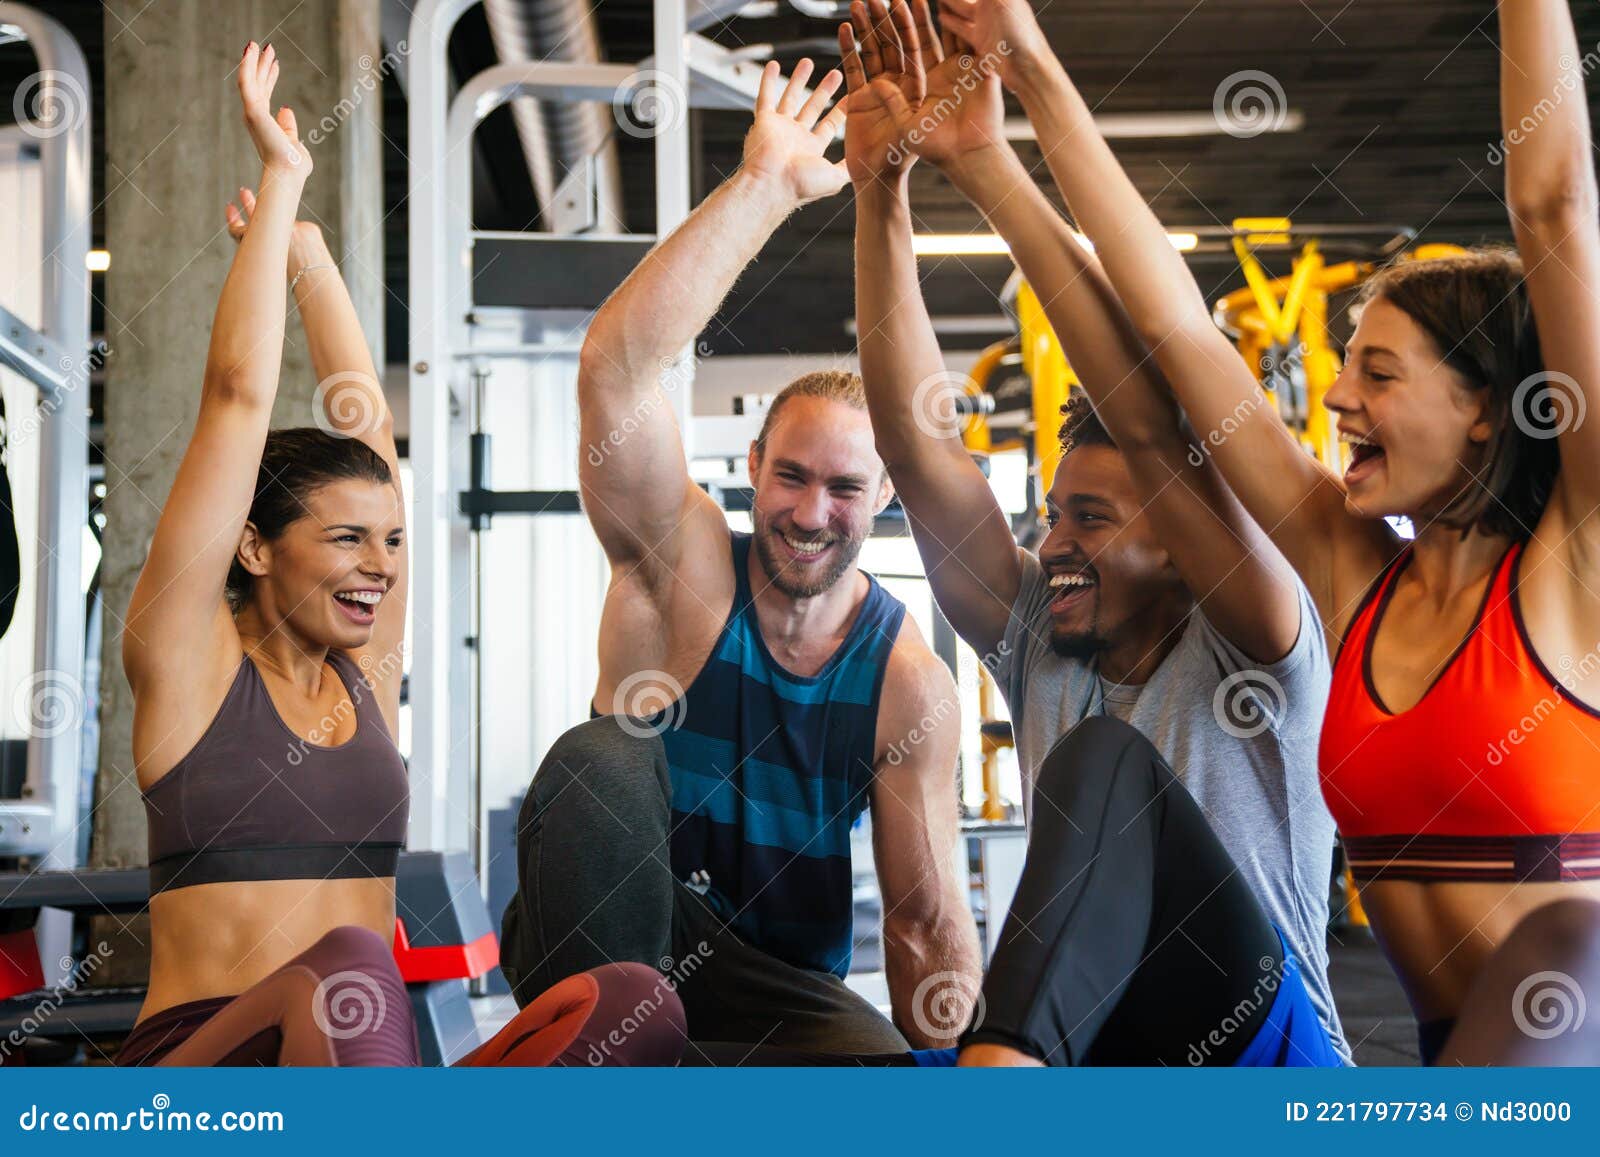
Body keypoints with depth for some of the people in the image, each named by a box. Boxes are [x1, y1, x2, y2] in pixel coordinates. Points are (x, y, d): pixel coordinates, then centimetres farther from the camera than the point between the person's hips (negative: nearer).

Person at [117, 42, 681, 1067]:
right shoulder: (188, 659, 1)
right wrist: (281, 182, 1)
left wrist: (308, 251, 27)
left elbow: (367, 420, 20)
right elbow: (239, 398, -4)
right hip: (199, 1057, -5)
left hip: (356, 1059, 5)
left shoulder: (366, 668, 16)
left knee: (631, 1001, -23)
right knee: (349, 966, -40)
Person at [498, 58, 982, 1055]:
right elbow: (616, 366, -25)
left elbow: (929, 917, -3)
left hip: (784, 990, 1)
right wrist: (765, 186, -27)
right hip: (606, 939, 0)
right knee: (601, 757, -31)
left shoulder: (911, 681, -5)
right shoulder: (687, 562, -9)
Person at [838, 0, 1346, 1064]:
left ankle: (1008, 1057, -45)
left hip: (1258, 1063, -5)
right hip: (1086, 1067, 6)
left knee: (1101, 764, -28)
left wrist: (989, 165, -17)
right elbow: (917, 440, 4)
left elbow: (1155, 427, -16)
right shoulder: (1037, 641, 14)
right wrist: (880, 189, -4)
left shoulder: (1245, 651, -2)